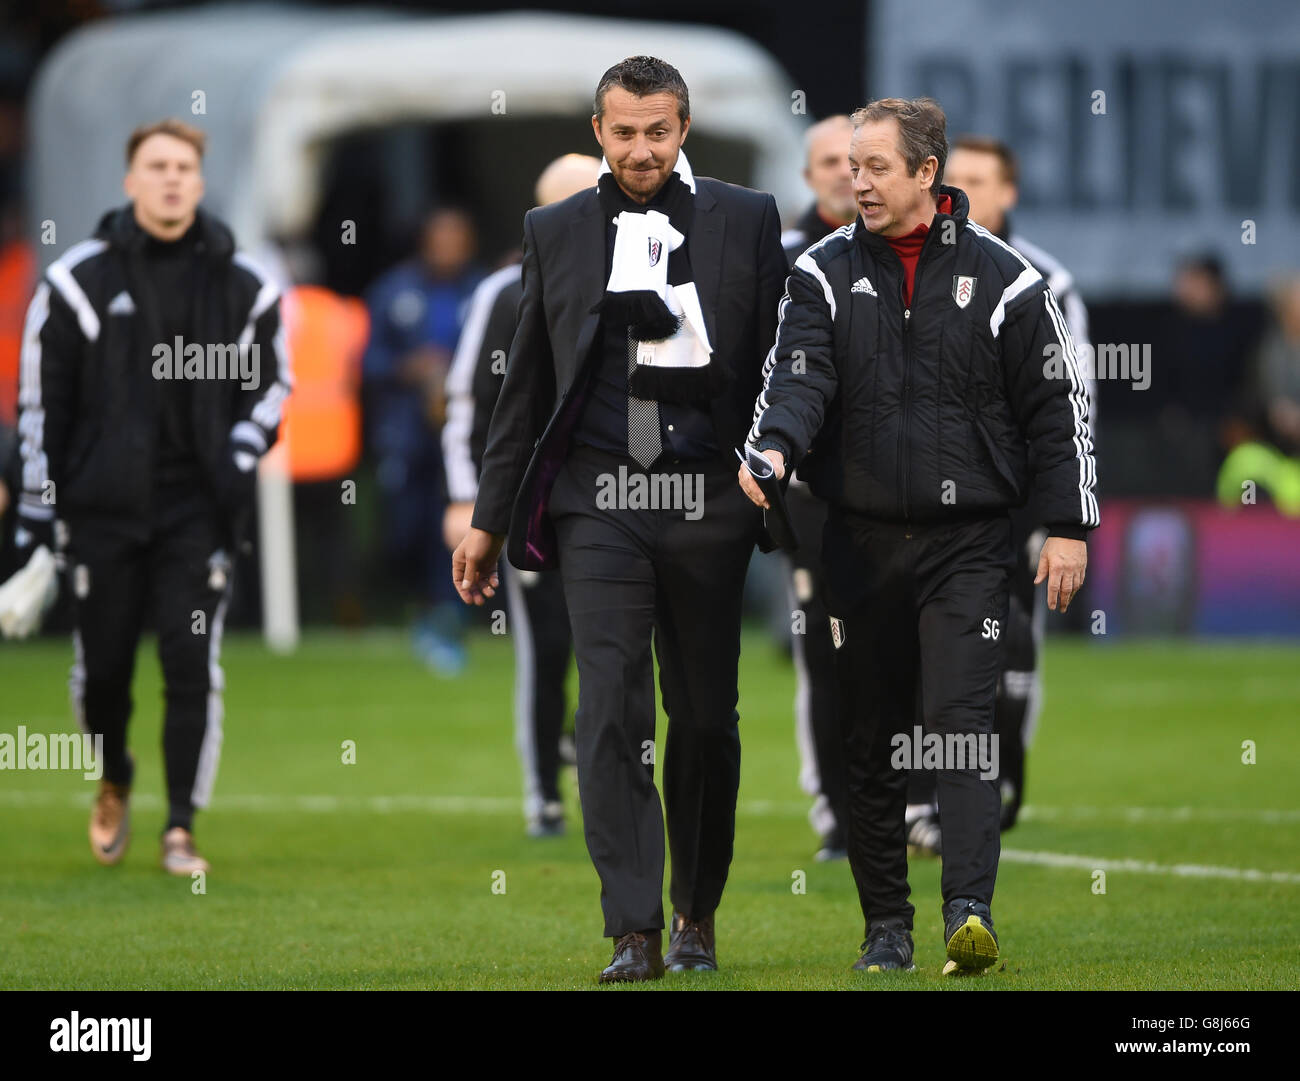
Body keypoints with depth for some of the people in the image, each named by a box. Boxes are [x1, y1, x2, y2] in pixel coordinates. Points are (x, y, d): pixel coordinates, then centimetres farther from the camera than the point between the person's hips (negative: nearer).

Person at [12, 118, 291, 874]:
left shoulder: (244, 285, 4)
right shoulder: (78, 279, 1)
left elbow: (273, 383, 15)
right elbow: (42, 401, 4)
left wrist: (238, 462, -2)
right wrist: (38, 515, 2)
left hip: (198, 511, 0)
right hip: (102, 507, 0)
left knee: (193, 667, -8)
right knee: (103, 665, 4)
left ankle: (182, 828, 0)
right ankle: (114, 785, 34)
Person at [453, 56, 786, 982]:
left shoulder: (746, 221, 5)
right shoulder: (557, 233, 10)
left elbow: (781, 369, 5)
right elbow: (527, 387, 14)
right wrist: (489, 519, 12)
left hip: (708, 498, 0)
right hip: (598, 498, 0)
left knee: (706, 718, 6)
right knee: (611, 710, -10)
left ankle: (696, 916, 22)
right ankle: (635, 933, -12)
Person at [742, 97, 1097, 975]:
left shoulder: (1002, 278, 0)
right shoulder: (825, 273, 6)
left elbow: (1058, 406, 3)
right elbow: (799, 374, -7)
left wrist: (1070, 526, -1)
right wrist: (775, 448, -28)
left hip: (968, 541, -3)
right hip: (862, 540, 3)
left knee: (963, 722, -15)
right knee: (871, 742, 6)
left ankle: (971, 910, -24)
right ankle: (887, 926, 15)